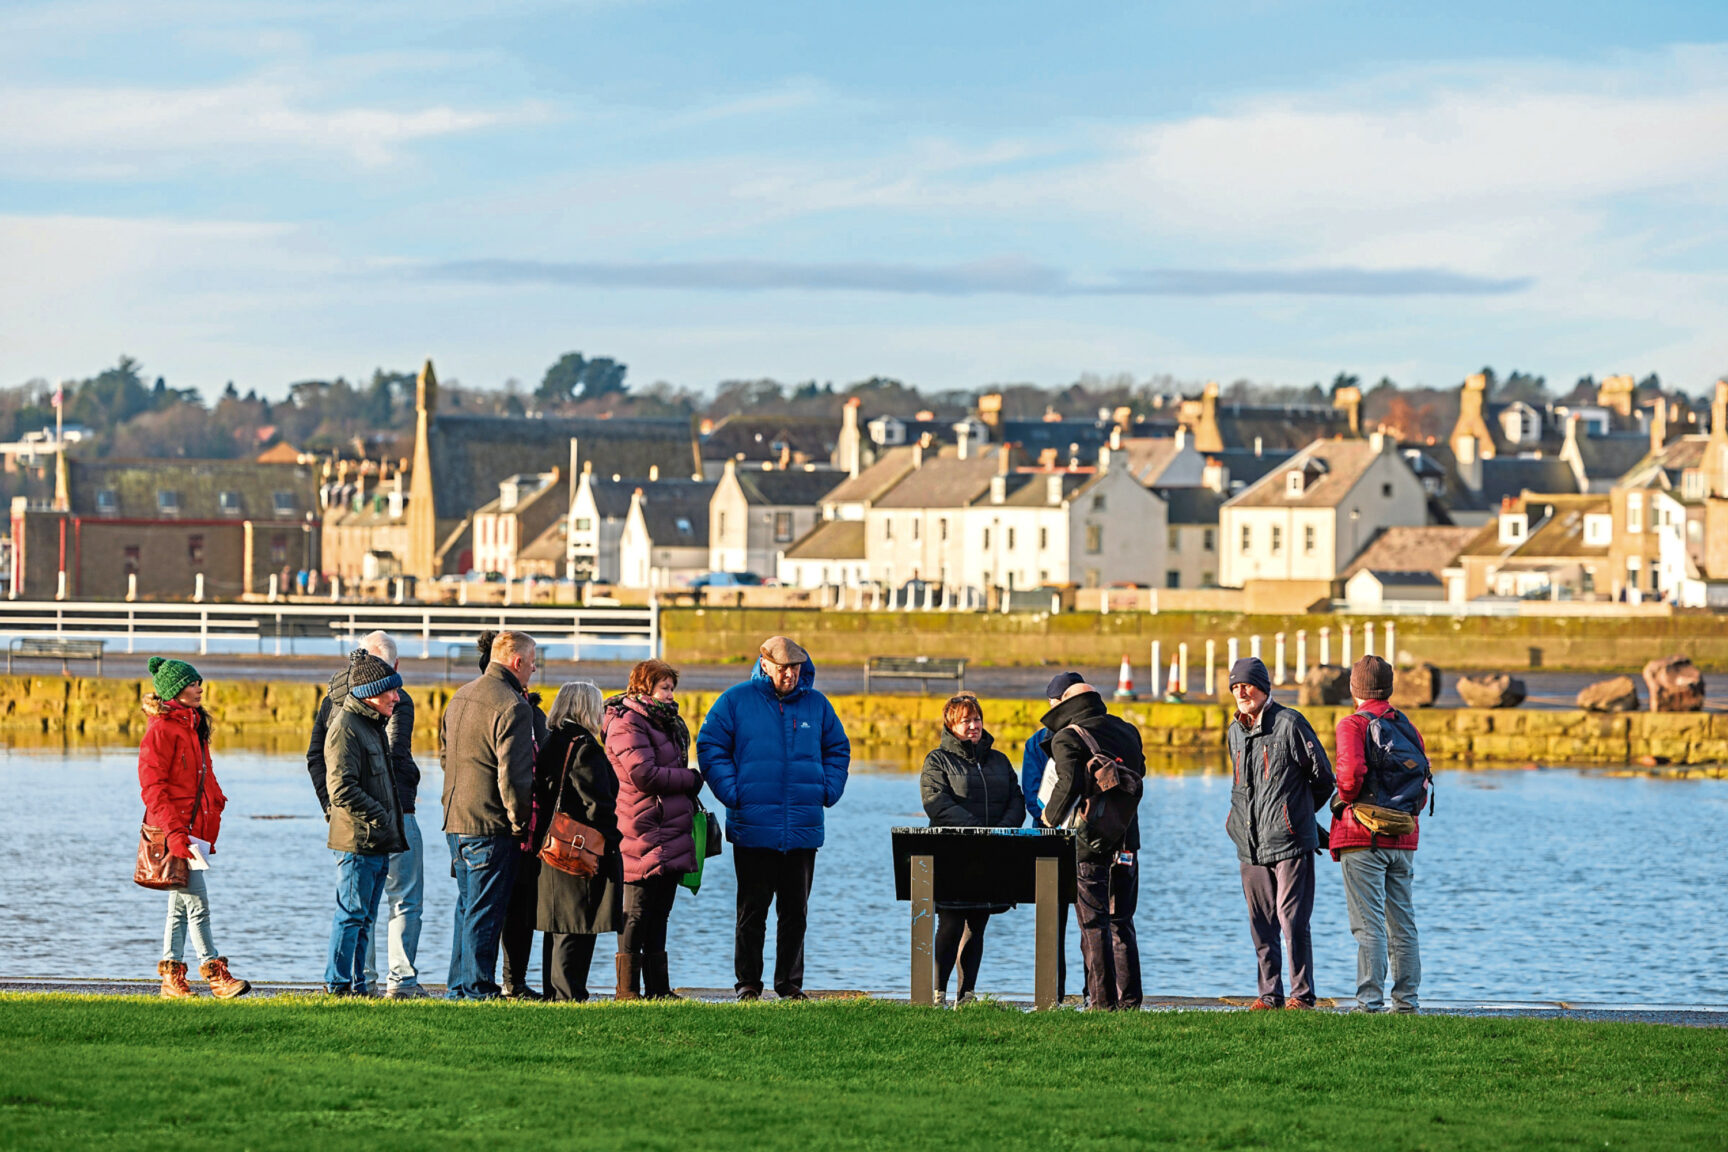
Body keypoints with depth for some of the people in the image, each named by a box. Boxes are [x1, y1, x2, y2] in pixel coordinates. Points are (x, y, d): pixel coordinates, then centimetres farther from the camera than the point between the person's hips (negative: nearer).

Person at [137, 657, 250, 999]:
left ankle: (172, 978, 15)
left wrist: (215, 808, 19)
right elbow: (152, 785, -16)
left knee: (180, 906, 11)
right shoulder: (161, 729, -11)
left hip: (194, 827, 9)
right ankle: (214, 973, -6)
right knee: (197, 902, -8)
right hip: (174, 828, -9)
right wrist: (174, 831, -22)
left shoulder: (194, 726, 17)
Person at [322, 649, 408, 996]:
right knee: (352, 915, -6)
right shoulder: (346, 727, -13)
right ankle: (338, 984, -1)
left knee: (363, 918, 12)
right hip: (357, 840, -9)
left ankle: (356, 984, 16)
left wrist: (393, 827, 16)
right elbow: (342, 789, -21)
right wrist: (379, 817, -18)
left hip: (379, 842, 9)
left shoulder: (375, 725, 18)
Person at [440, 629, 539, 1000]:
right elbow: (512, 775, -20)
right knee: (485, 911, -4)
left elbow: (445, 752, 21)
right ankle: (478, 989, -2)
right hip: (491, 824, -8)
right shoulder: (512, 708, -16)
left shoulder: (461, 696, 13)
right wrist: (520, 823, -9)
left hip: (455, 818, 9)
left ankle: (459, 985, 19)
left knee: (467, 906, 16)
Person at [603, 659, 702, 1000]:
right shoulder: (627, 723, -9)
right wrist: (691, 779, -8)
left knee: (659, 913, 11)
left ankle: (658, 988, 14)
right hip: (644, 832, -10)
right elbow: (643, 774, -19)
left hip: (670, 836, 10)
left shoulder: (665, 723, 21)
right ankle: (627, 989, -5)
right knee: (636, 914, -7)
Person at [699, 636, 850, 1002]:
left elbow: (838, 749, 20)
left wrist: (828, 790, 6)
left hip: (803, 830, 3)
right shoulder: (737, 700, 1)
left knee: (796, 911, 6)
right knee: (752, 909, 0)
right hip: (753, 828, -3)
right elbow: (709, 745, 3)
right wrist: (731, 792, -7)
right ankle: (748, 982, 8)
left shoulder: (815, 704, 9)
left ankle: (790, 982, 14)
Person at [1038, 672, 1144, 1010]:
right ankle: (1129, 998, 10)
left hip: (1089, 842, -6)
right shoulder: (1127, 731, 12)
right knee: (1121, 922, 13)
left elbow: (1069, 783, -19)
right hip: (1126, 838, 6)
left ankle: (1102, 998, -4)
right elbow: (1138, 776, 14)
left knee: (1093, 923, -1)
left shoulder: (1068, 737, -9)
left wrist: (1051, 818, -5)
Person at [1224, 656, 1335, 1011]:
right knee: (1261, 924, 6)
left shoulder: (1289, 724, -6)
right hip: (1250, 845, 6)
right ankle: (1270, 994, 12)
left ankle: (1302, 994, -1)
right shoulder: (1236, 732, 15)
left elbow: (1322, 775, 0)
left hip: (1289, 840, -6)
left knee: (1292, 920, -7)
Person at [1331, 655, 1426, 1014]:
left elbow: (1352, 771, -23)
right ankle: (1406, 1000, 11)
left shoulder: (1354, 725, -6)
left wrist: (1343, 799, -6)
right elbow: (1423, 784, 9)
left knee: (1368, 924, -7)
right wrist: (1408, 811, 15)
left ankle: (1370, 1001, -10)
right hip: (1404, 838, 6)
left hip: (1363, 838, -6)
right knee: (1403, 923, 10)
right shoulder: (1407, 728, 12)